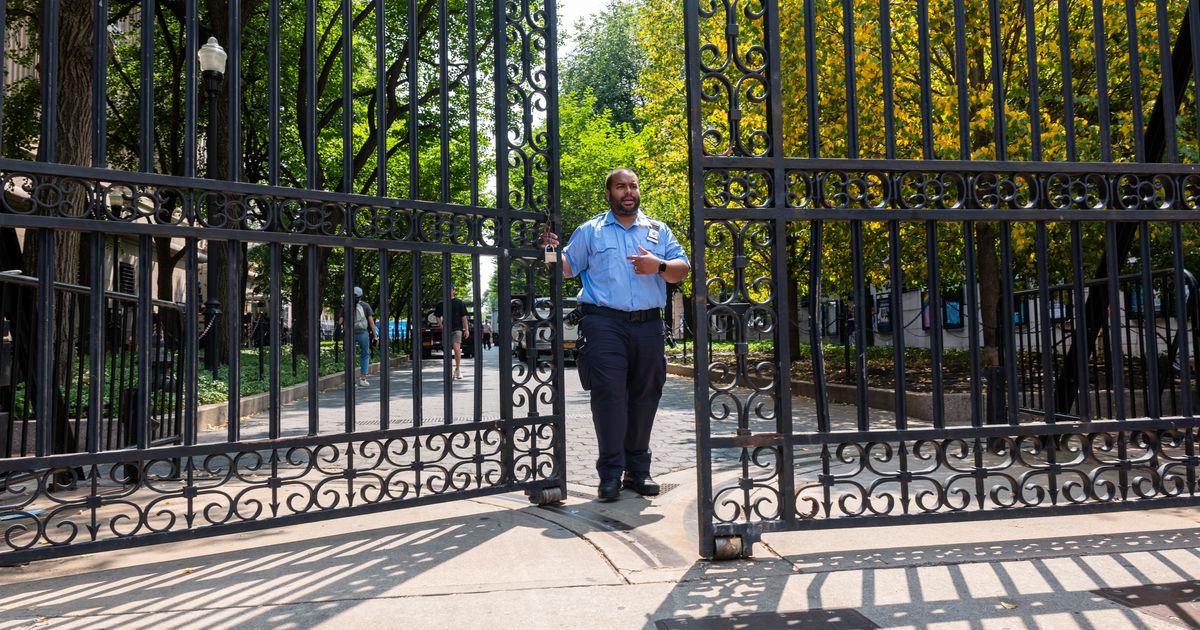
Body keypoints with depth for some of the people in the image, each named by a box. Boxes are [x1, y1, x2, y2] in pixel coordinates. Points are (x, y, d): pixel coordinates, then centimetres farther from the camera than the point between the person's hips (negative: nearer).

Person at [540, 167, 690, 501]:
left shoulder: (658, 231, 17)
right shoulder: (590, 231, 12)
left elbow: (682, 269, 11)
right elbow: (568, 267, 10)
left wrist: (659, 266, -8)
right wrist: (552, 252, -10)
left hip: (649, 325, 3)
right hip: (605, 324, -3)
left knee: (644, 396, 6)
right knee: (609, 393, -9)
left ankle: (638, 470, 16)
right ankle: (611, 473, -3)